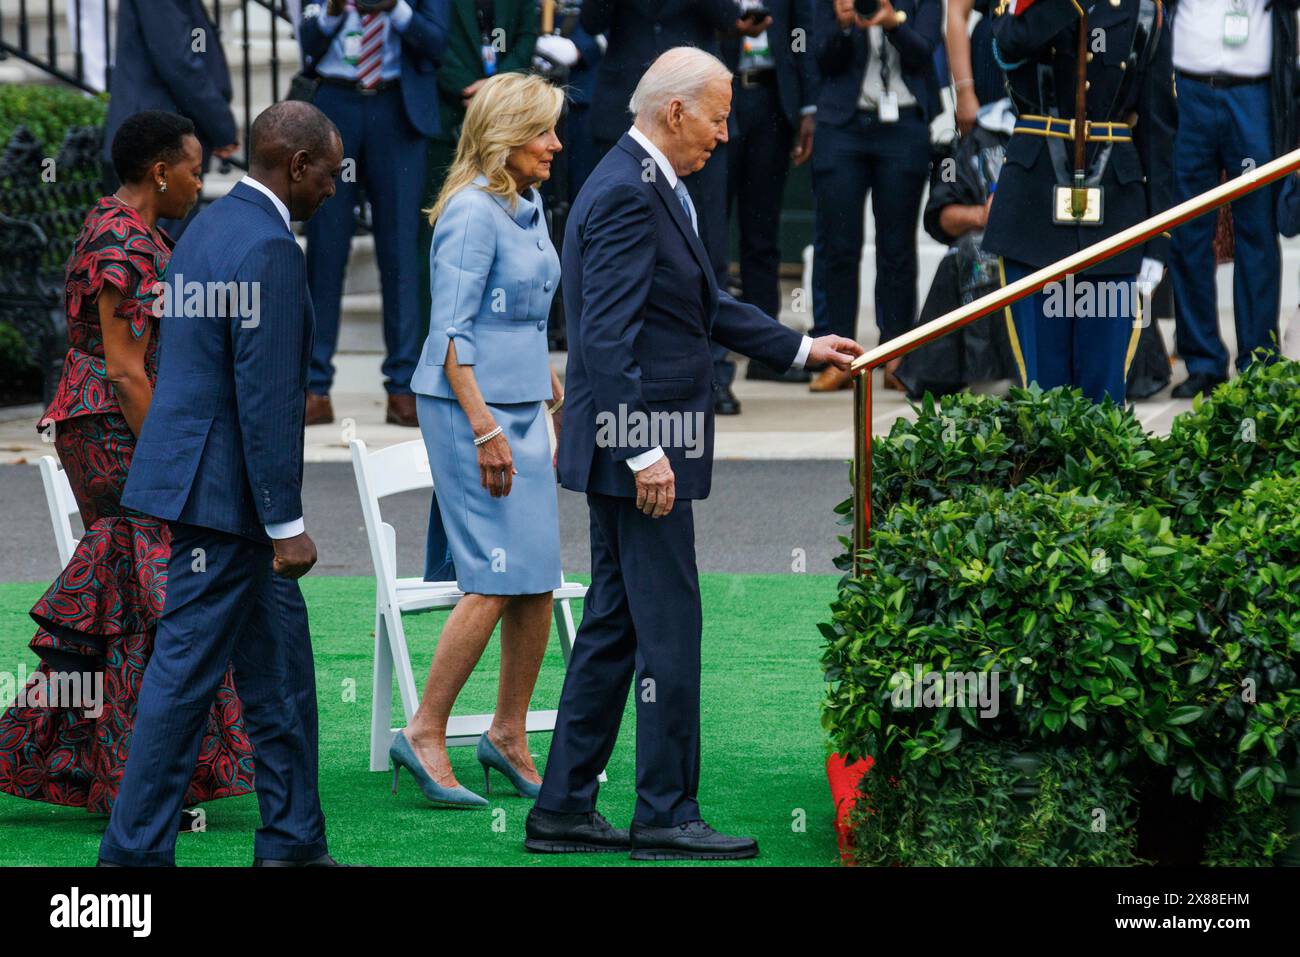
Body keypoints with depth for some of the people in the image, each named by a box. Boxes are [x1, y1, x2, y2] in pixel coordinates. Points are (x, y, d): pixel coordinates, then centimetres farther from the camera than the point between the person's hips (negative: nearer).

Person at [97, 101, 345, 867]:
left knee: (280, 671, 14)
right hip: (223, 489, -10)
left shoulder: (209, 228, 14)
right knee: (187, 674, -5)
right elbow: (265, 399, -21)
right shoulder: (269, 250, -18)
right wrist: (286, 524, -18)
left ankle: (293, 845, 19)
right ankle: (136, 849, -1)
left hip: (193, 468, 10)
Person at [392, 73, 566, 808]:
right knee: (499, 578, -12)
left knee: (539, 579, 7)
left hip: (523, 409, 9)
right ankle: (425, 734, -7)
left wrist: (556, 393, 24)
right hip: (470, 408, -9)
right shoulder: (472, 214, -15)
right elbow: (452, 333, -18)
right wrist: (486, 431, -21)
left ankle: (509, 736, 15)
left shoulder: (530, 205, 13)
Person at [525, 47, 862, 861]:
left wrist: (801, 348, 25)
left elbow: (707, 306, 24)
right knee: (668, 626, -4)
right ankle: (666, 816, 1)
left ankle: (565, 808, 16)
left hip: (635, 451, 11)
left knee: (614, 626, 13)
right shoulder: (627, 196, -18)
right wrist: (645, 452, -24)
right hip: (637, 444, -11)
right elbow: (610, 335, -22)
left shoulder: (656, 189, 14)